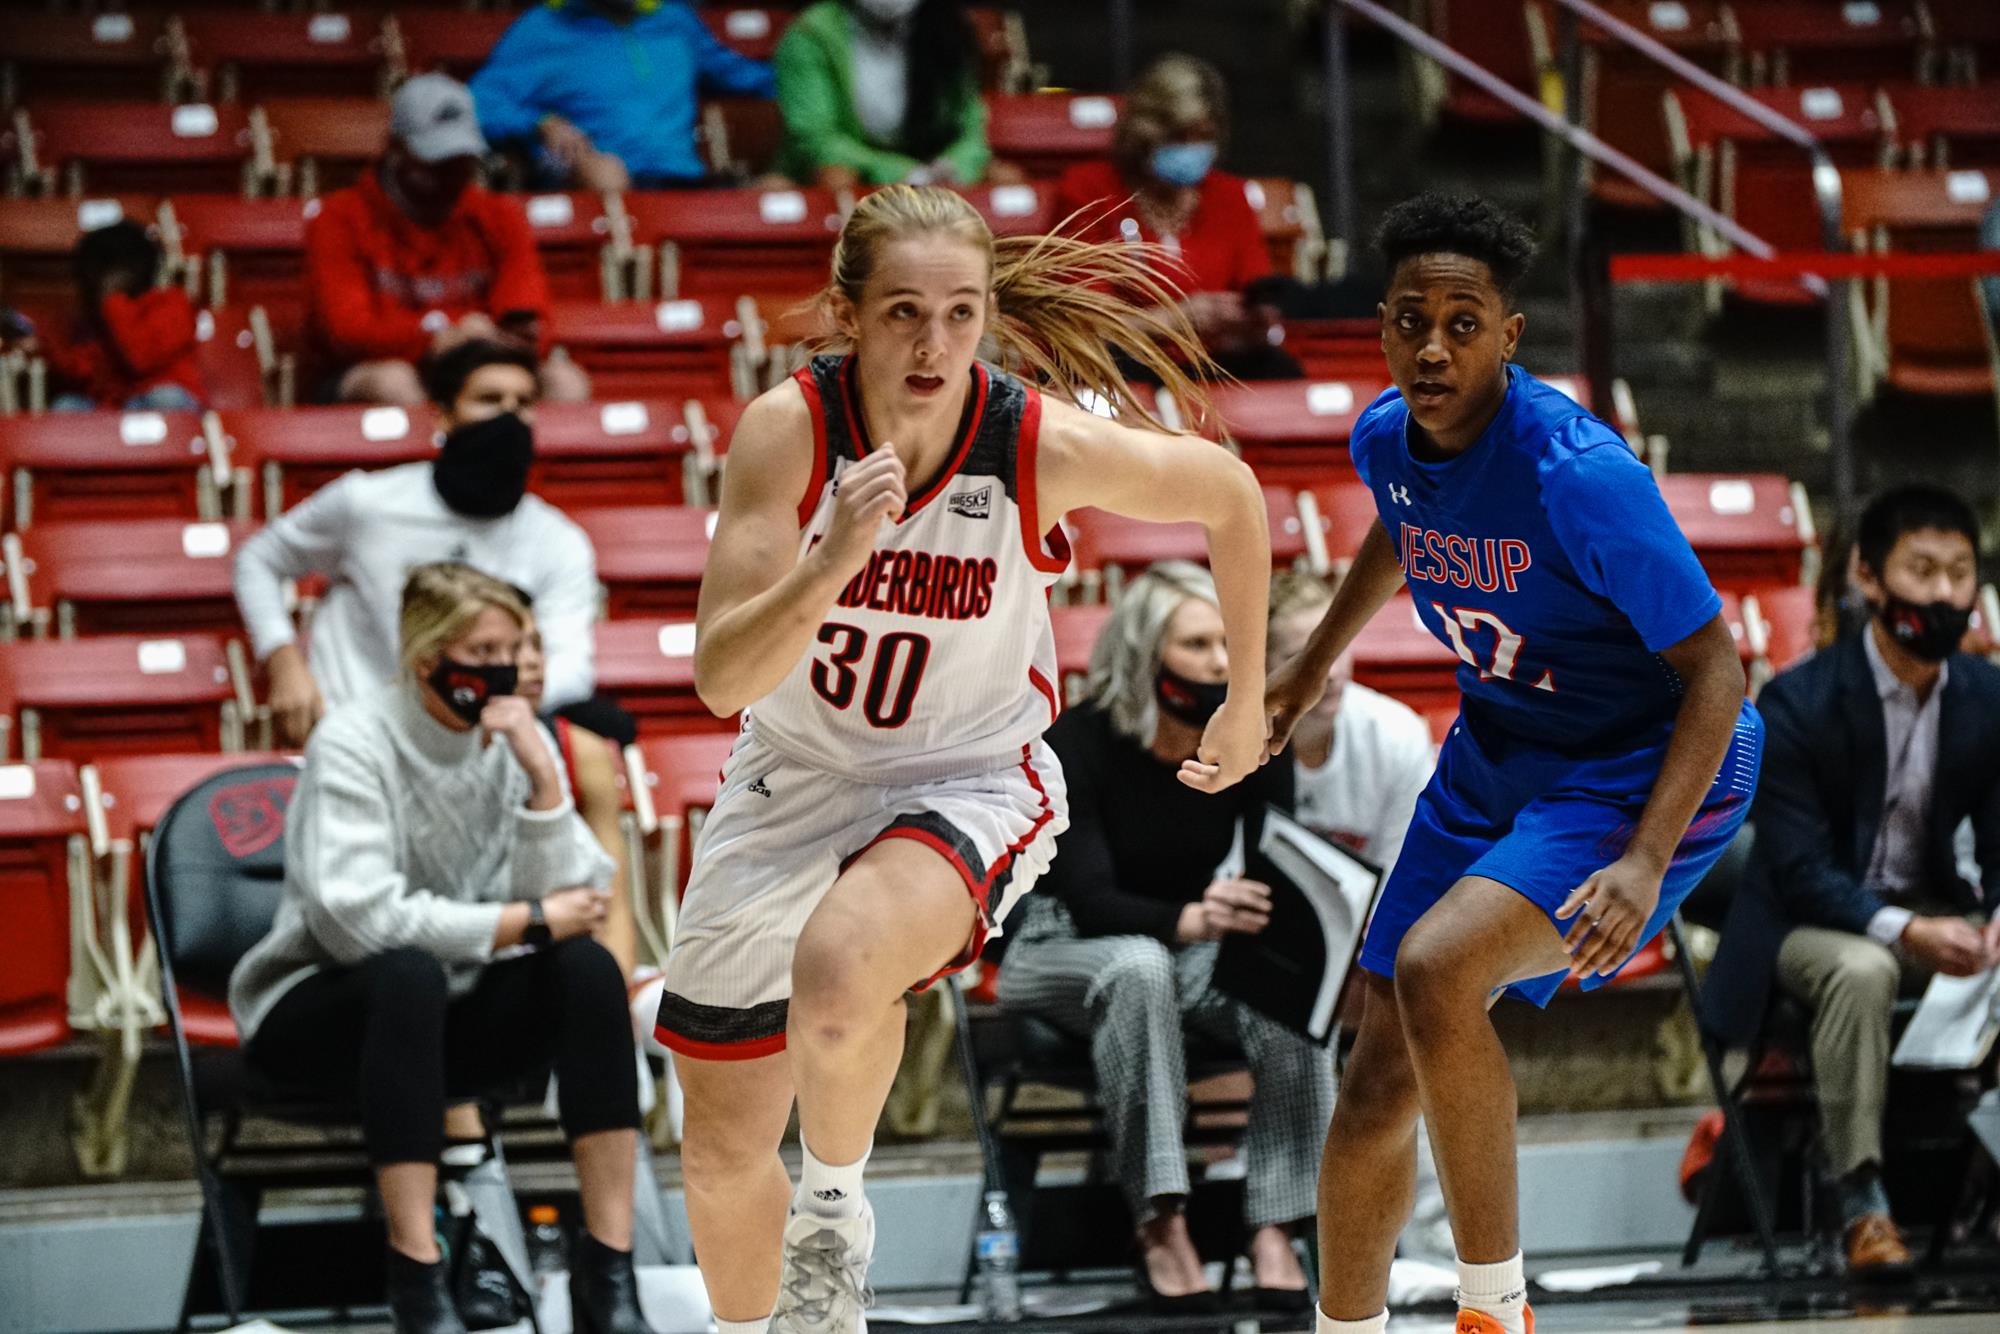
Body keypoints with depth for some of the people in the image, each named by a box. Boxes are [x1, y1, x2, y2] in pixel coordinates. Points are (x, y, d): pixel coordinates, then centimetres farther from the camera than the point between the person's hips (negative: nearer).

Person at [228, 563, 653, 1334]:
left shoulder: (514, 743, -1)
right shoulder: (353, 747, -15)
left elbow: (572, 905, -10)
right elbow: (355, 917, -28)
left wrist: (542, 778, -22)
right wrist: (527, 921, -22)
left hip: (450, 1014, 5)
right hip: (317, 1012, -5)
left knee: (589, 967, -21)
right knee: (411, 975, -36)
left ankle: (608, 1266, -23)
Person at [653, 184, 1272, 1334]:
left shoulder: (1044, 447, -22)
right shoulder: (788, 431, -22)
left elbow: (1229, 492, -2)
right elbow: (723, 678, -27)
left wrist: (1249, 701, 9)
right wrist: (828, 566, -45)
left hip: (970, 781, -2)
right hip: (795, 777, 2)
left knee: (837, 979, -35)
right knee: (722, 1153, 9)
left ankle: (837, 1203, -2)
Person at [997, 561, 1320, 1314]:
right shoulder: (1077, 744, -19)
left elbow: (1277, 884, -11)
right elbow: (1090, 902, -28)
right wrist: (1191, 920, -48)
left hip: (1199, 949, 3)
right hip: (1067, 955, -3)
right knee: (1140, 965, -39)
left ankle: (1275, 1230, -31)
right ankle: (1160, 1225, -39)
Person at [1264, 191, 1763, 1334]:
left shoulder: (1578, 472, -28)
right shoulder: (1387, 438, -7)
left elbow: (1715, 668, -23)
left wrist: (1645, 862, -33)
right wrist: (1316, 663, 32)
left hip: (1647, 770, -7)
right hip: (1497, 757, 7)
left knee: (1434, 969, -30)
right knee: (1382, 1079, 6)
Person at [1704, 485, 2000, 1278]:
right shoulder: (1797, 703, -16)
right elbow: (1800, 870, -19)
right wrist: (1905, 932, -35)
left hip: (1929, 913, 5)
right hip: (1810, 919, -4)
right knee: (1862, 971, -38)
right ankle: (1862, 1204, -33)